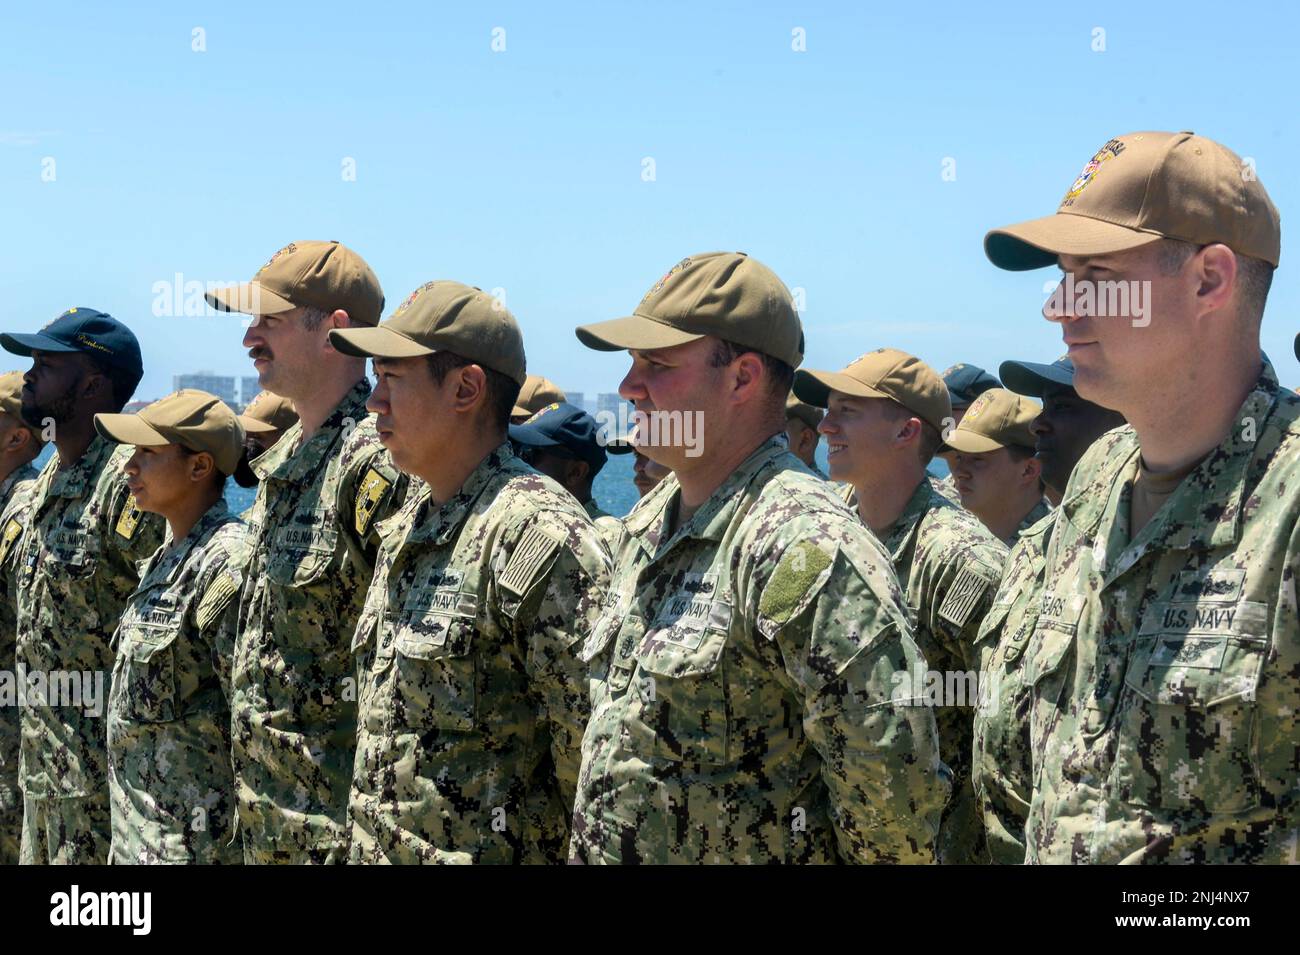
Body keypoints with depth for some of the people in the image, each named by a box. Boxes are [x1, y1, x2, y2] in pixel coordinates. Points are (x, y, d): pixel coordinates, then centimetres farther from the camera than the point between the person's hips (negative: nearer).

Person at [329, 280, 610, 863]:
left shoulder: (539, 533, -18)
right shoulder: (404, 530, 11)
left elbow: (591, 736, -21)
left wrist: (582, 851, -17)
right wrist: (365, 844, 16)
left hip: (490, 850, -8)